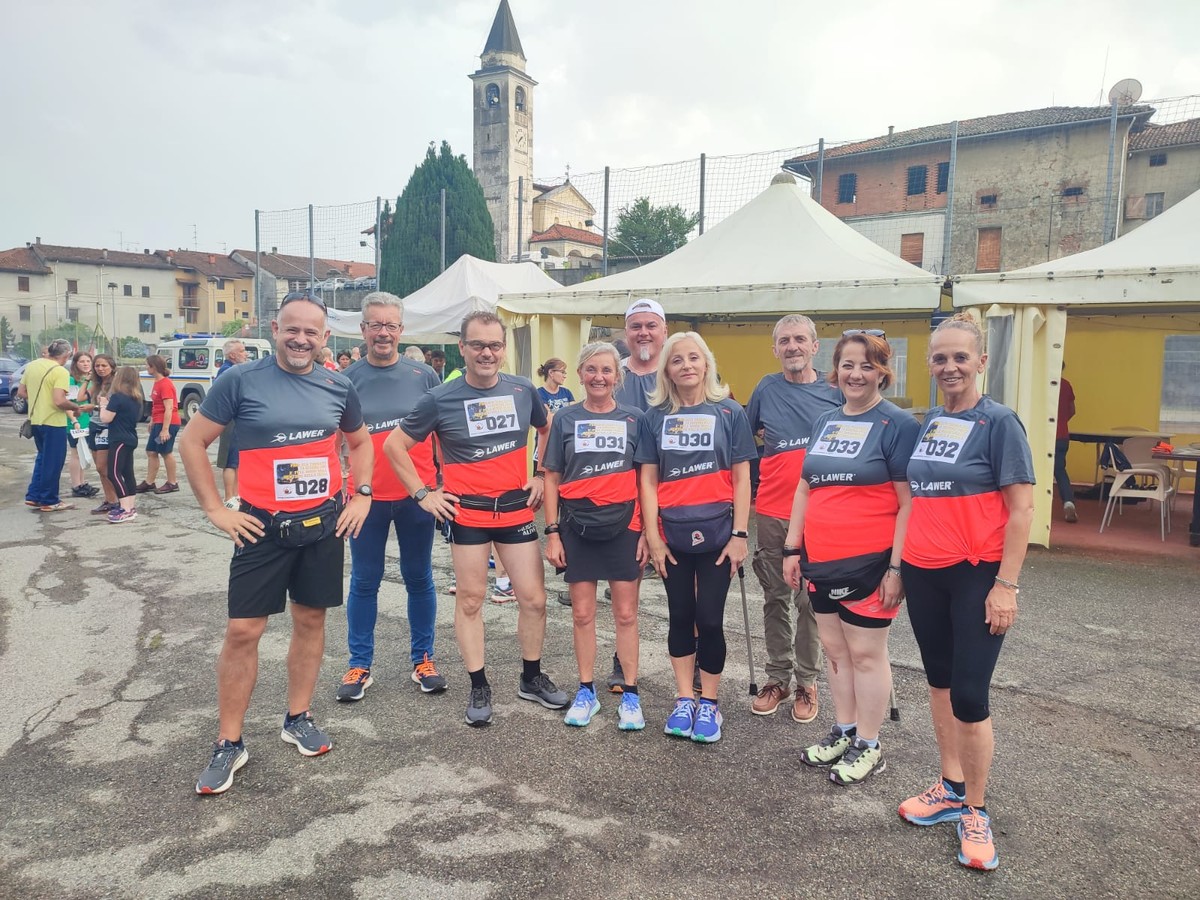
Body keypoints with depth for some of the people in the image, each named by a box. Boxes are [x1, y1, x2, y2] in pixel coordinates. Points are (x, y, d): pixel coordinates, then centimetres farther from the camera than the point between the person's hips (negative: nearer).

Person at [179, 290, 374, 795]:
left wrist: (362, 494, 6)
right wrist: (215, 509, -6)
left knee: (311, 620, 12)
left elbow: (360, 442, 18)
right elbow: (192, 442, -2)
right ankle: (229, 743, 15)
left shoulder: (338, 387, 2)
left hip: (324, 524, 3)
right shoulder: (241, 381, -8)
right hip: (262, 526, -3)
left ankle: (298, 718, 30)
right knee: (243, 631, -1)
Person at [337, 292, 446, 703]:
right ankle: (360, 665, 24)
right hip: (367, 496, 0)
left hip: (416, 495, 0)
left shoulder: (423, 375, 1)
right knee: (364, 582, 10)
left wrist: (445, 480, 2)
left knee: (419, 578, 11)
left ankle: (423, 658, 26)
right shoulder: (347, 380, 0)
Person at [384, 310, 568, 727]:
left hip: (516, 507, 2)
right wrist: (423, 494, -4)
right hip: (466, 512, -2)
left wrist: (542, 476, 8)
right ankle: (479, 687, 22)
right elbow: (394, 445, 0)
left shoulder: (523, 390, 0)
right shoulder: (440, 399, -7)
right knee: (470, 600, 7)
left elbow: (549, 430, 18)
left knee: (534, 598, 5)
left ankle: (532, 678, 26)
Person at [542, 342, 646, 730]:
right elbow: (552, 479, 5)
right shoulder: (565, 419, 4)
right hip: (578, 527, 1)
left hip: (623, 527, -1)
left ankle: (630, 694, 18)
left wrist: (648, 532, -1)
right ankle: (586, 691, 23)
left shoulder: (634, 419, 3)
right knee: (582, 614, 9)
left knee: (626, 614, 6)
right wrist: (552, 532, -1)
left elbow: (646, 479, 4)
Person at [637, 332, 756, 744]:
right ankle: (683, 699, 27)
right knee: (680, 616, 12)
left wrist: (740, 534, -7)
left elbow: (741, 478, -1)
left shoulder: (729, 412, -1)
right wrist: (652, 536, -2)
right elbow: (647, 479, 3)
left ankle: (708, 704, 21)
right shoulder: (656, 416, 4)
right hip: (673, 535, 2)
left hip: (716, 534, -2)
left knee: (709, 619, 3)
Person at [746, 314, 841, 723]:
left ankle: (807, 682, 20)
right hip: (772, 511, 2)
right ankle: (777, 677, 24)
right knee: (776, 598, 11)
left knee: (810, 601, 6)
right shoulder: (766, 389, 4)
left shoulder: (836, 393, 1)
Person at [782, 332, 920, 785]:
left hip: (868, 561, -6)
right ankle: (843, 733, 32)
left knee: (865, 652, 4)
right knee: (835, 649, 16)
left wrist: (897, 567, -16)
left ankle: (868, 747, 21)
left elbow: (910, 503, -12)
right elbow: (805, 489, 15)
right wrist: (792, 548, 11)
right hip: (821, 560, 6)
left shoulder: (897, 424, -8)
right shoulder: (824, 422, 12)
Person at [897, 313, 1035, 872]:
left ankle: (974, 812, 16)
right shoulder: (930, 422, 9)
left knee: (969, 694, -3)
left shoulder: (998, 421, -8)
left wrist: (1006, 584, -15)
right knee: (939, 681, 16)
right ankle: (951, 787, 32)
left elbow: (1021, 508, -11)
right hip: (923, 572, 6)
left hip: (976, 574, -6)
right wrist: (900, 563, 13)